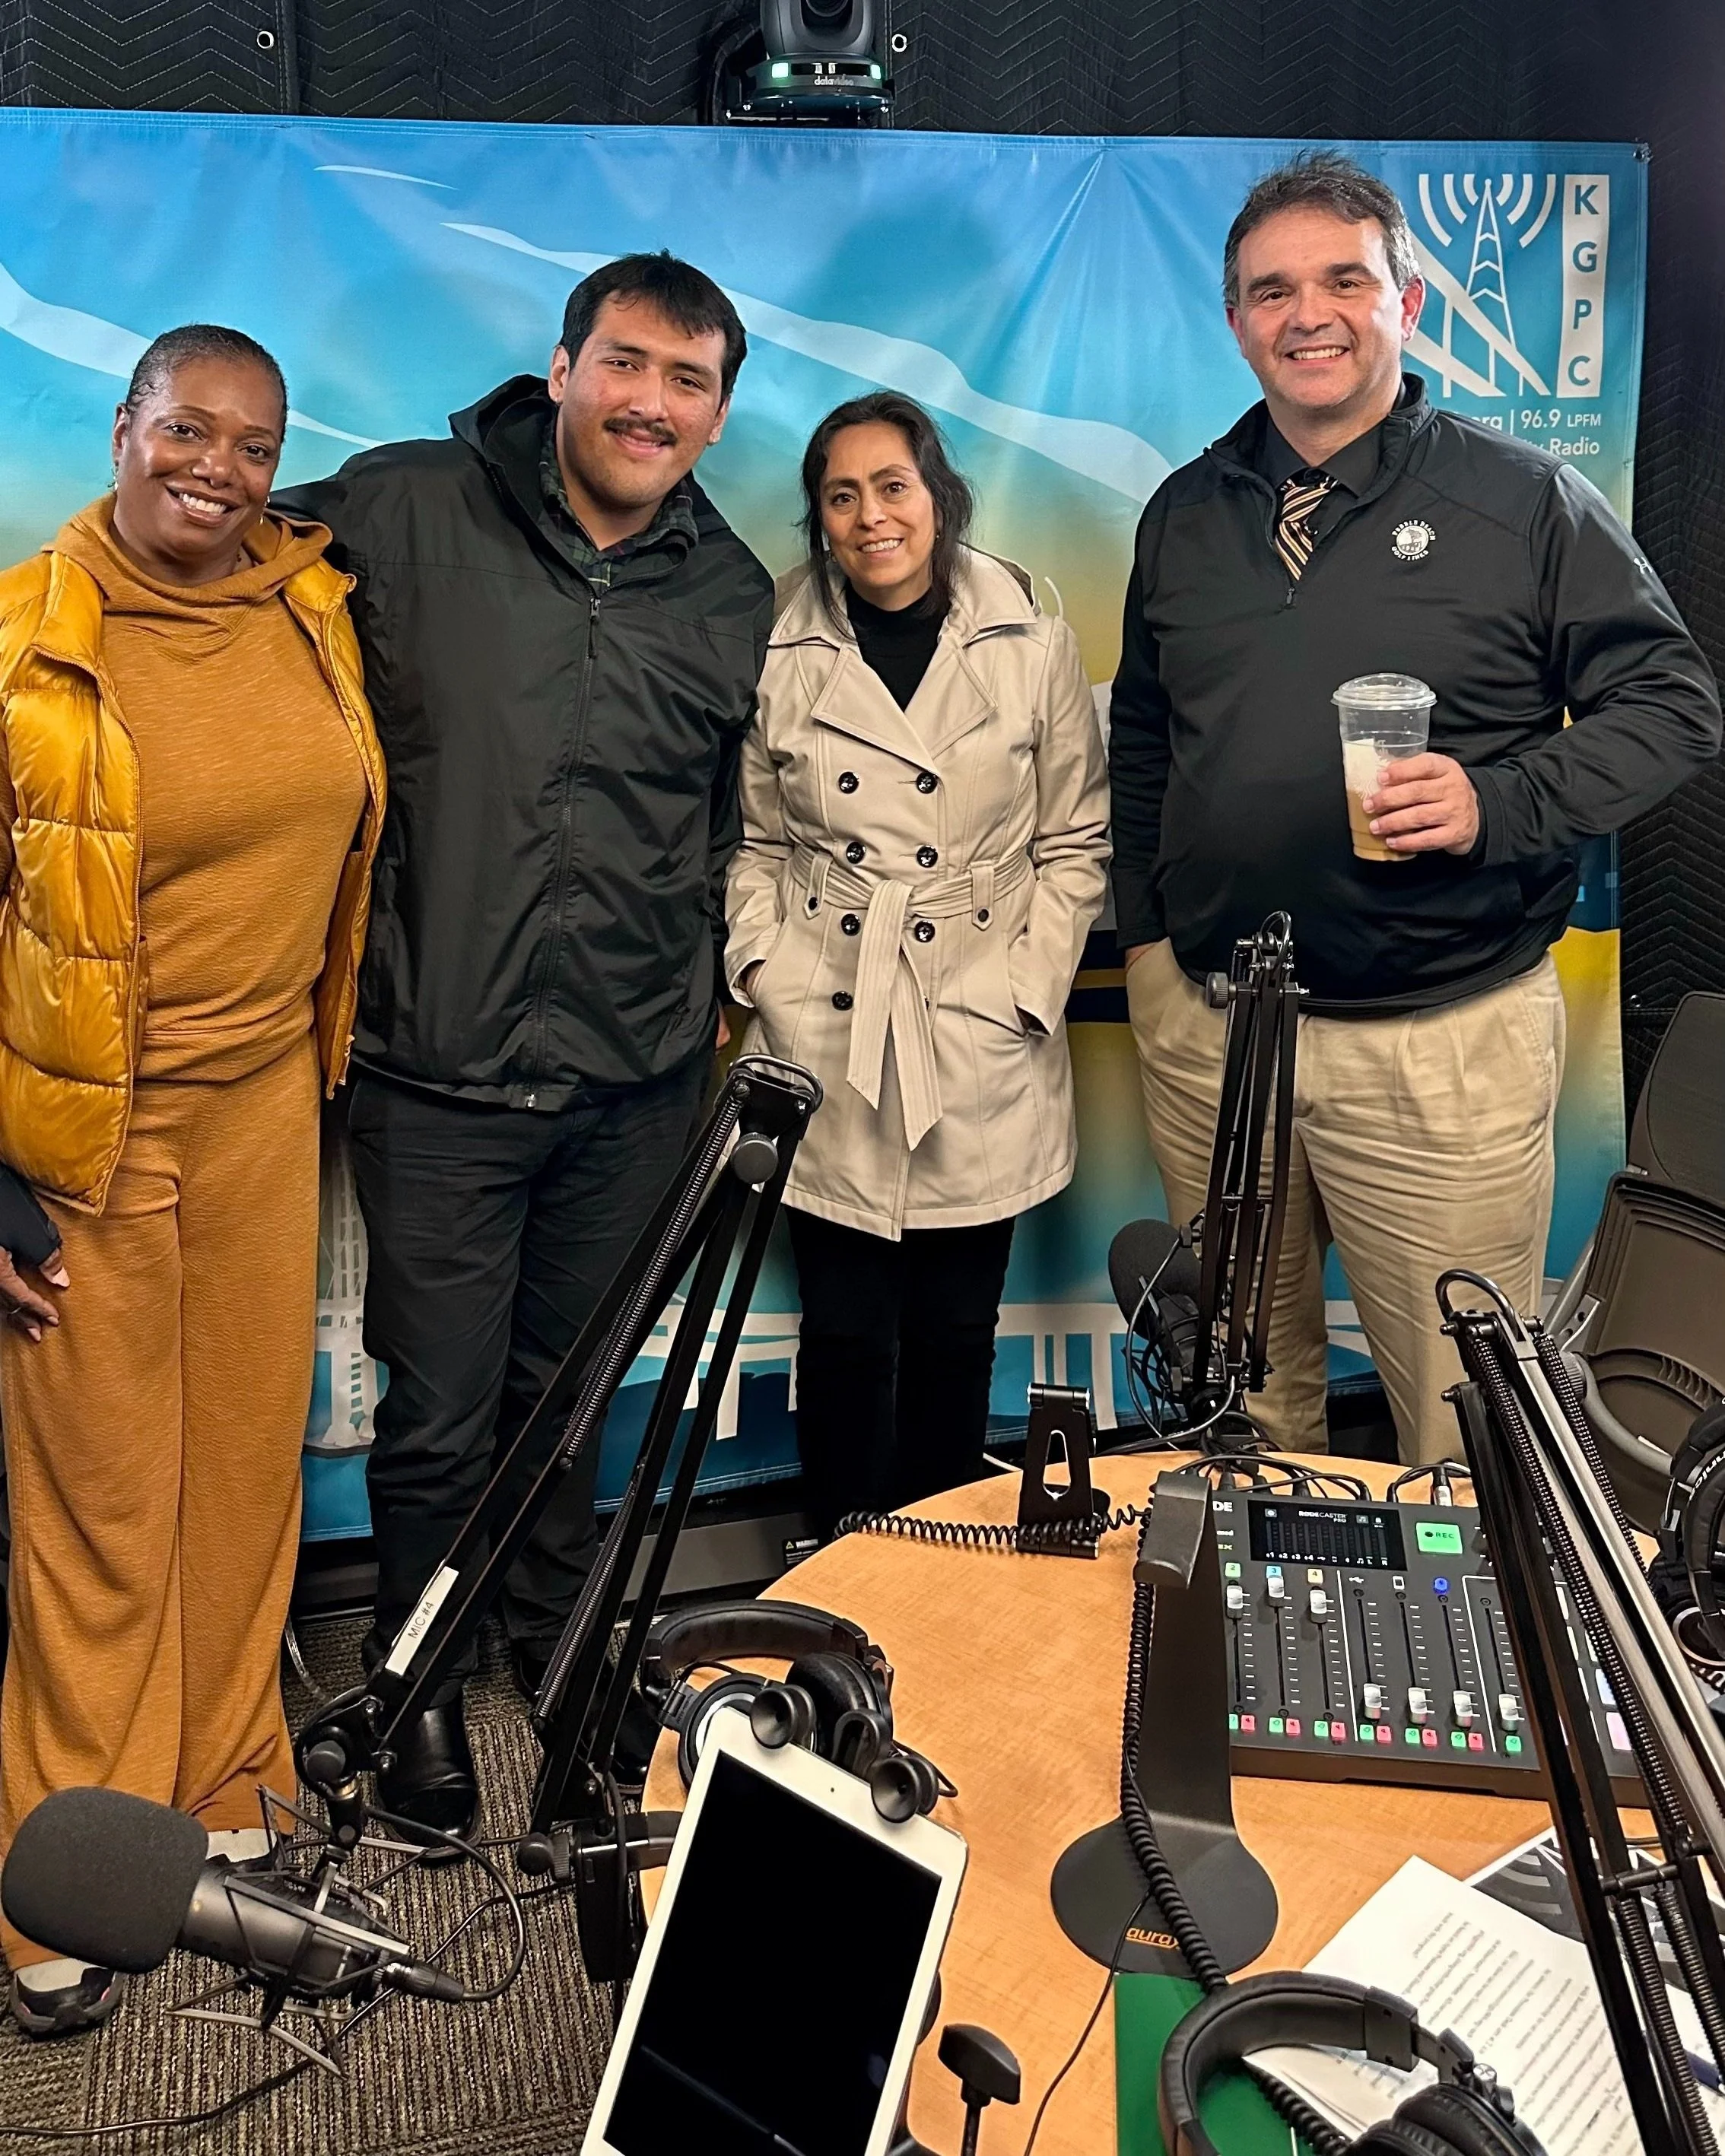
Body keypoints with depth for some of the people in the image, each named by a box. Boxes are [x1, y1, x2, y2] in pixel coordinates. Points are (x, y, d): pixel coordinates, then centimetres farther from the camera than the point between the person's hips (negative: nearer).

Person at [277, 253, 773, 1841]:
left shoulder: (737, 600, 5)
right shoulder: (401, 514, -6)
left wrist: (719, 1012, 15)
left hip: (635, 1083, 3)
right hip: (439, 1073, -2)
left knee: (567, 1390, 19)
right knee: (440, 1414, 7)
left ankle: (559, 1633, 44)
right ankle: (418, 1678, 33)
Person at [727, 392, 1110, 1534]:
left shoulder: (1034, 644, 1)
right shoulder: (782, 656, 3)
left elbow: (1077, 841, 4)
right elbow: (754, 845, 10)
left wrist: (1029, 988, -5)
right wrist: (767, 974, -3)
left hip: (983, 1050, 0)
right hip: (827, 1045, 0)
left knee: (955, 1335, 10)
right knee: (846, 1335, 6)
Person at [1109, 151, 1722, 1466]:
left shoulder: (1527, 500, -3)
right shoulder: (1187, 514, 10)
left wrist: (1500, 803, -18)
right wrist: (1144, 929, 12)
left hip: (1447, 1037, -4)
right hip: (1206, 1026, 4)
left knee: (1464, 1414, 5)